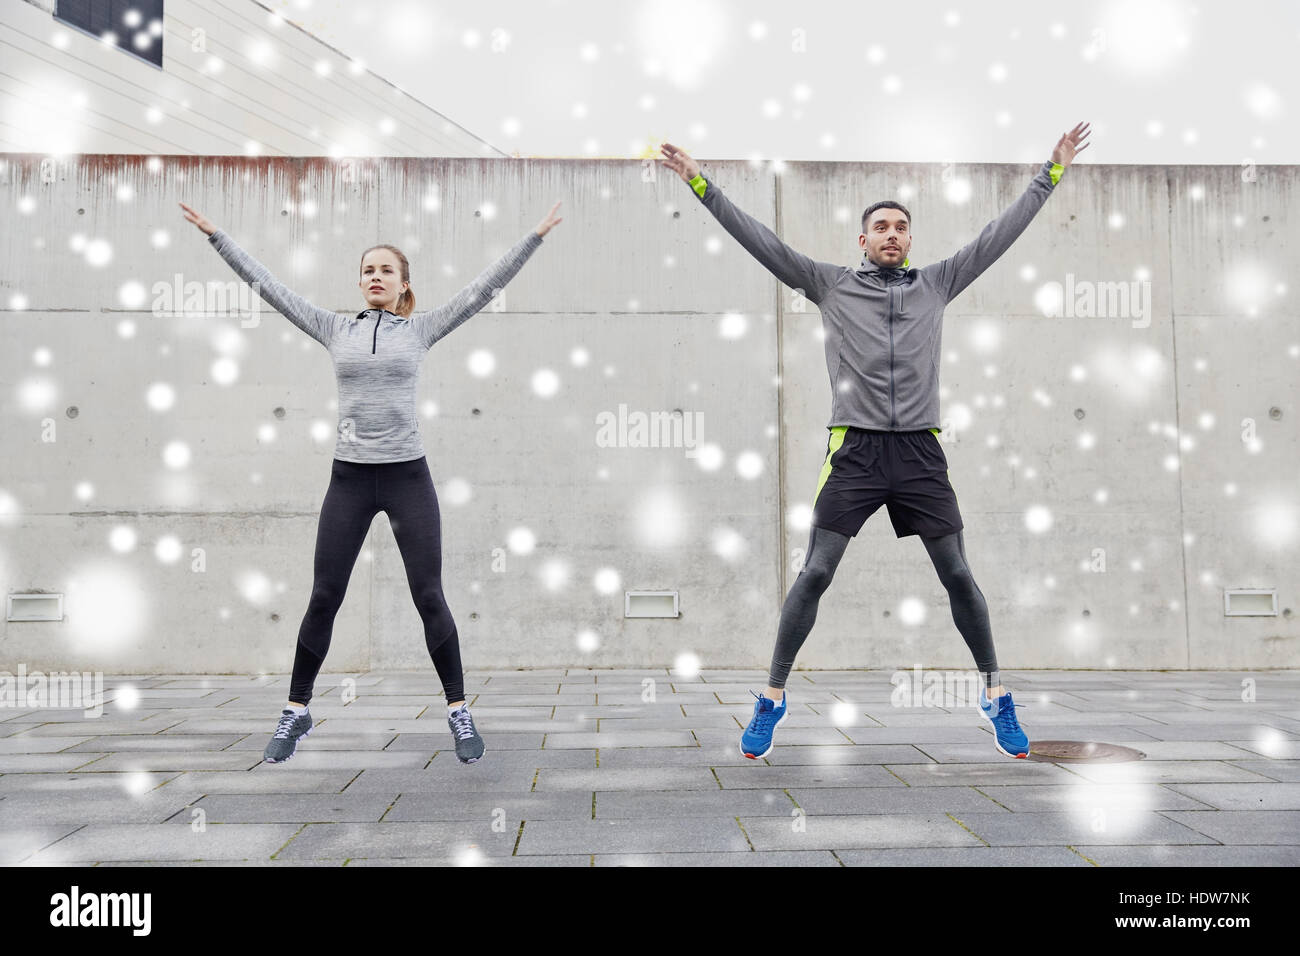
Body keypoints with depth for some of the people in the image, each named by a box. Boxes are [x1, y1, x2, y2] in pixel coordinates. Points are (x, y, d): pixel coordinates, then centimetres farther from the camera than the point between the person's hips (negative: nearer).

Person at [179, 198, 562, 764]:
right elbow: (269, 286, 9)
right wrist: (216, 237, 8)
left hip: (407, 474, -1)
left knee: (429, 597, -1)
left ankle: (458, 710, 11)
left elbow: (484, 288, 1)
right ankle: (297, 711, 18)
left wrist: (535, 237, -3)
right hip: (349, 477, 2)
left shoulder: (421, 329, 5)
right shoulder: (336, 330, 8)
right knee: (323, 599, 4)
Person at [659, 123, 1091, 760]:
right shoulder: (832, 285, 8)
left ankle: (995, 695, 21)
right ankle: (772, 697, 6)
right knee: (814, 574, -5)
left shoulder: (936, 284, 13)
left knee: (958, 575, 5)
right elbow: (762, 242, 4)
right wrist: (701, 185, 0)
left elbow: (999, 234, 16)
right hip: (854, 450, -2)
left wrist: (1050, 174, 18)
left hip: (921, 451, 2)